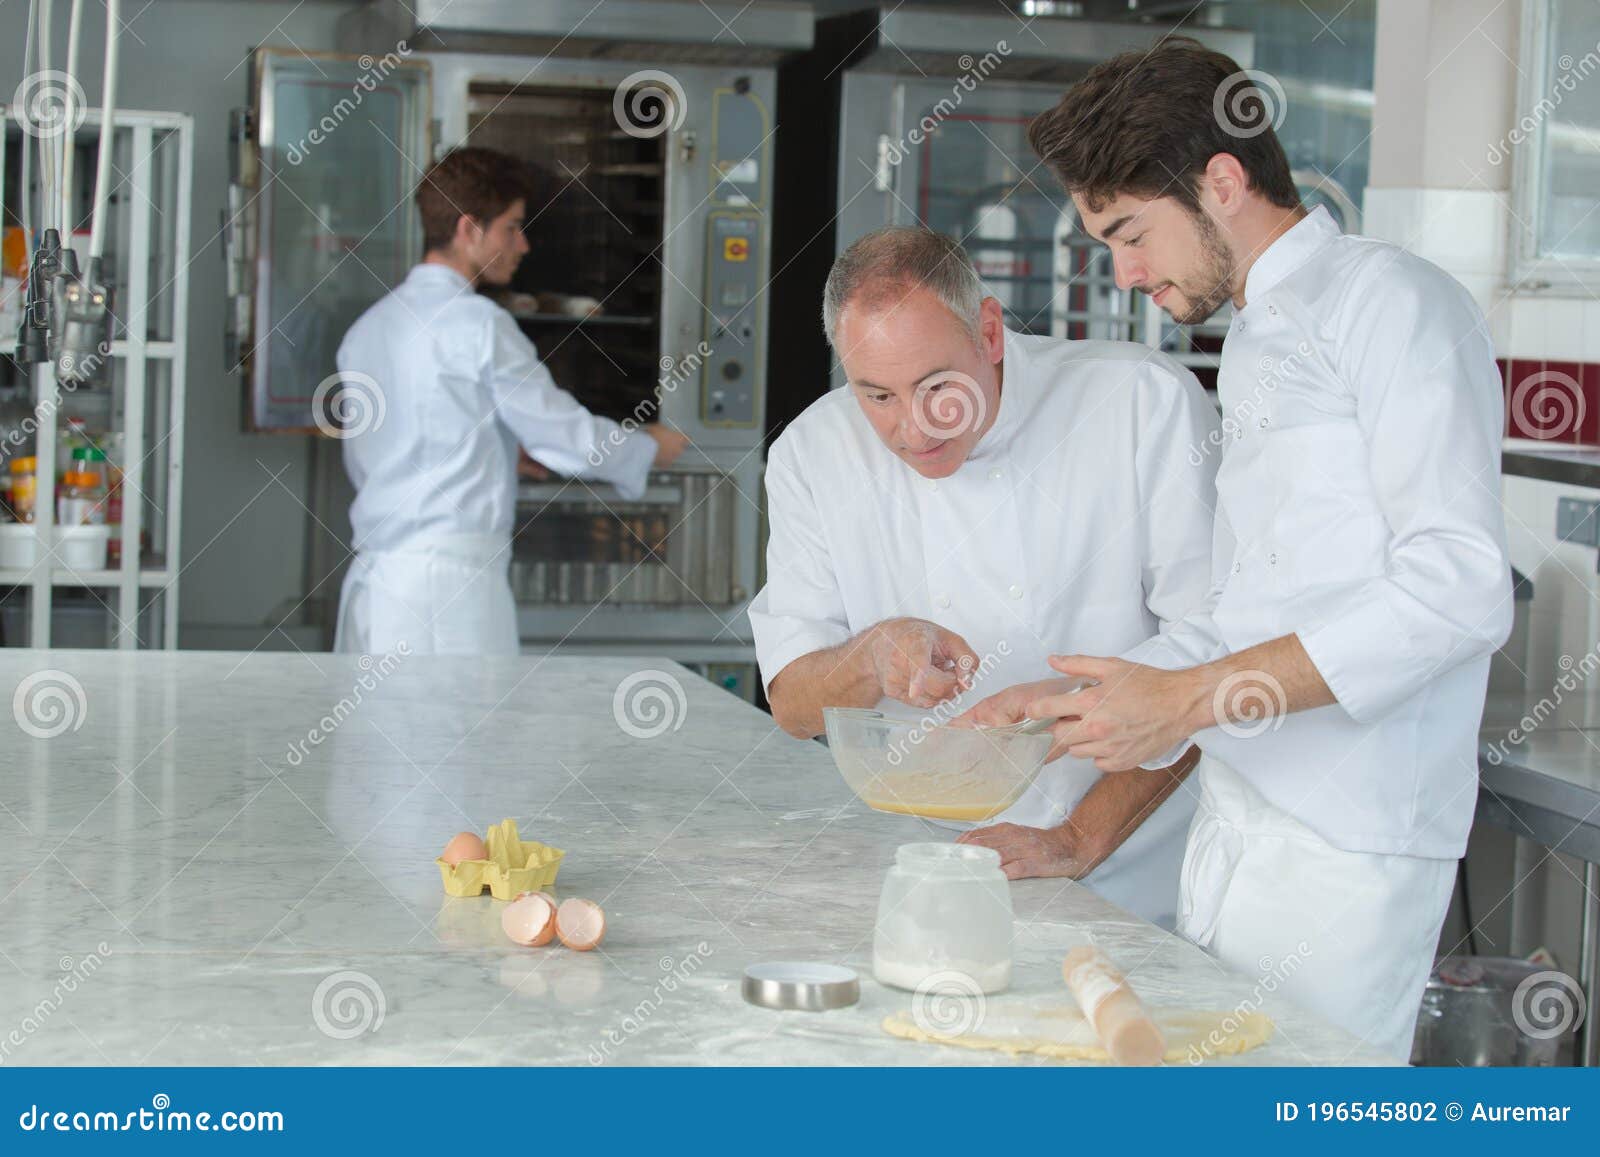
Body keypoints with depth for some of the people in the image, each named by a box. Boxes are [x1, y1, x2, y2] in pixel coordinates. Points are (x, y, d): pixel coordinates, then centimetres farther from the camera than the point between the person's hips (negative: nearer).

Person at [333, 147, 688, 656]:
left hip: (372, 577, 8)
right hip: (448, 576, -8)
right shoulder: (478, 325, -9)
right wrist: (651, 447, 14)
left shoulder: (366, 328, 14)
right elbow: (568, 435, -5)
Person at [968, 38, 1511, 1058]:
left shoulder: (1388, 300, -6)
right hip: (1230, 822, 8)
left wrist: (1187, 698, -18)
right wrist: (1067, 707, 12)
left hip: (1342, 852, -8)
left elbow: (1460, 586, -18)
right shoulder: (1253, 344, 22)